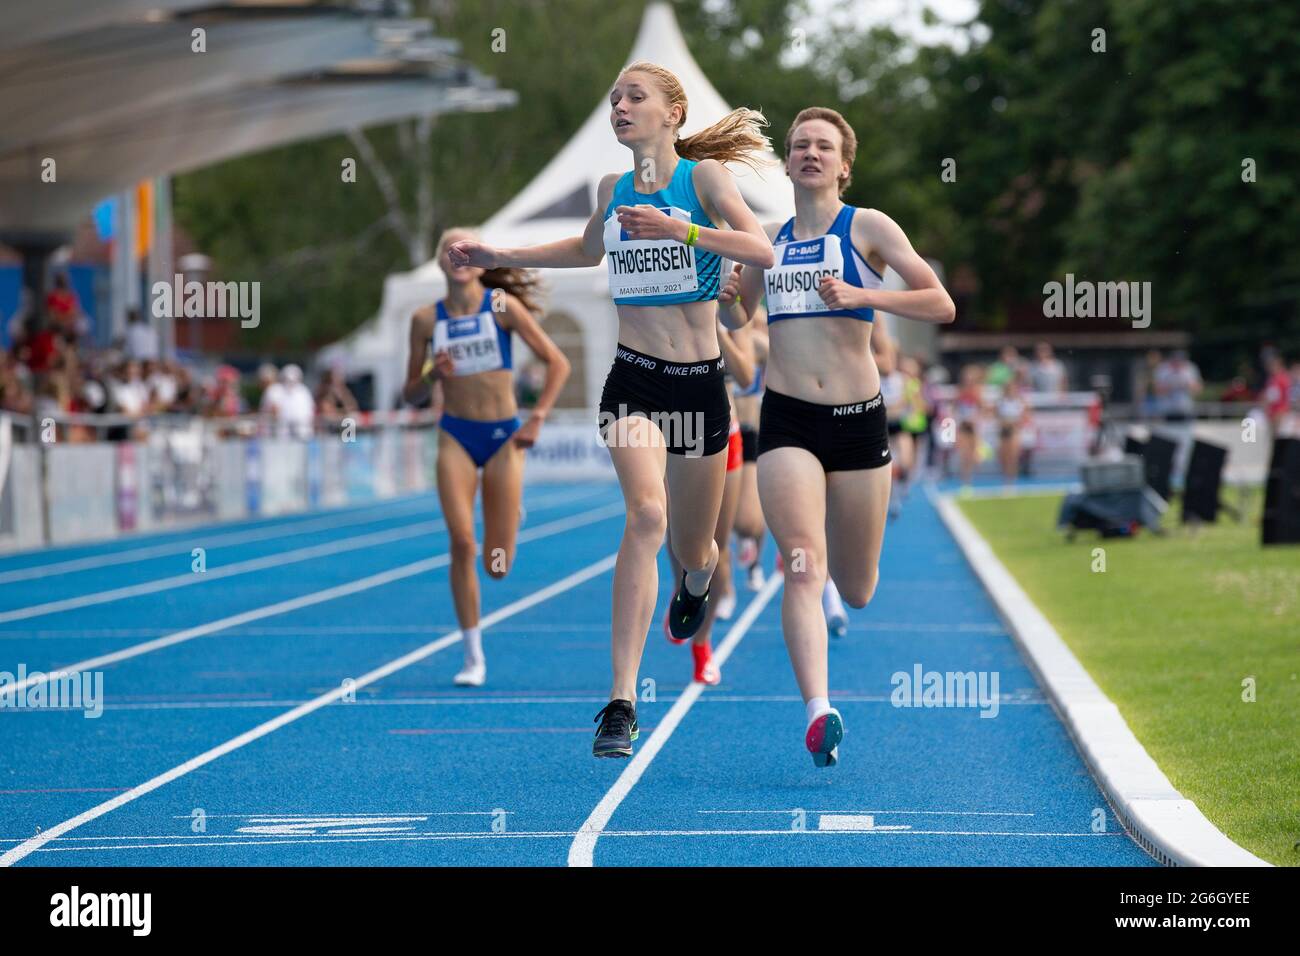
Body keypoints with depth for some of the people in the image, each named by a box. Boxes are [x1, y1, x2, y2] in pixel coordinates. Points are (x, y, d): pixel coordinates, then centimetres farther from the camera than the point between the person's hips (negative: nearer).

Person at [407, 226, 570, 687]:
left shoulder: (502, 307, -5)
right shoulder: (426, 319, 1)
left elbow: (557, 362, -3)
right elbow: (410, 393, 8)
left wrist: (537, 418, -11)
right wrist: (433, 375, -13)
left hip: (503, 436, -1)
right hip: (456, 437, 1)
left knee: (498, 566, -1)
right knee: (462, 544, -15)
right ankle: (473, 657, -4)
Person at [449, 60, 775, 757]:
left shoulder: (703, 174, -4)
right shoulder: (613, 189, 8)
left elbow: (762, 250, -19)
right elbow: (587, 250, 31)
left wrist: (679, 229, -29)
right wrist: (500, 256, 25)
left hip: (700, 384, -1)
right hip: (633, 380, 1)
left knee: (693, 554, 12)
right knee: (646, 514, -25)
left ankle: (694, 582, 54)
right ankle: (621, 702, -29)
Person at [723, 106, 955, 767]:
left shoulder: (868, 228, 1)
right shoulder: (767, 241, 11)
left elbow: (940, 304, -6)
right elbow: (738, 316, 27)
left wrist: (863, 295, -18)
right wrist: (728, 299, 3)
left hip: (858, 417, -1)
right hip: (787, 421, 1)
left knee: (856, 591, 10)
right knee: (803, 568, -18)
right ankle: (817, 710, -25)